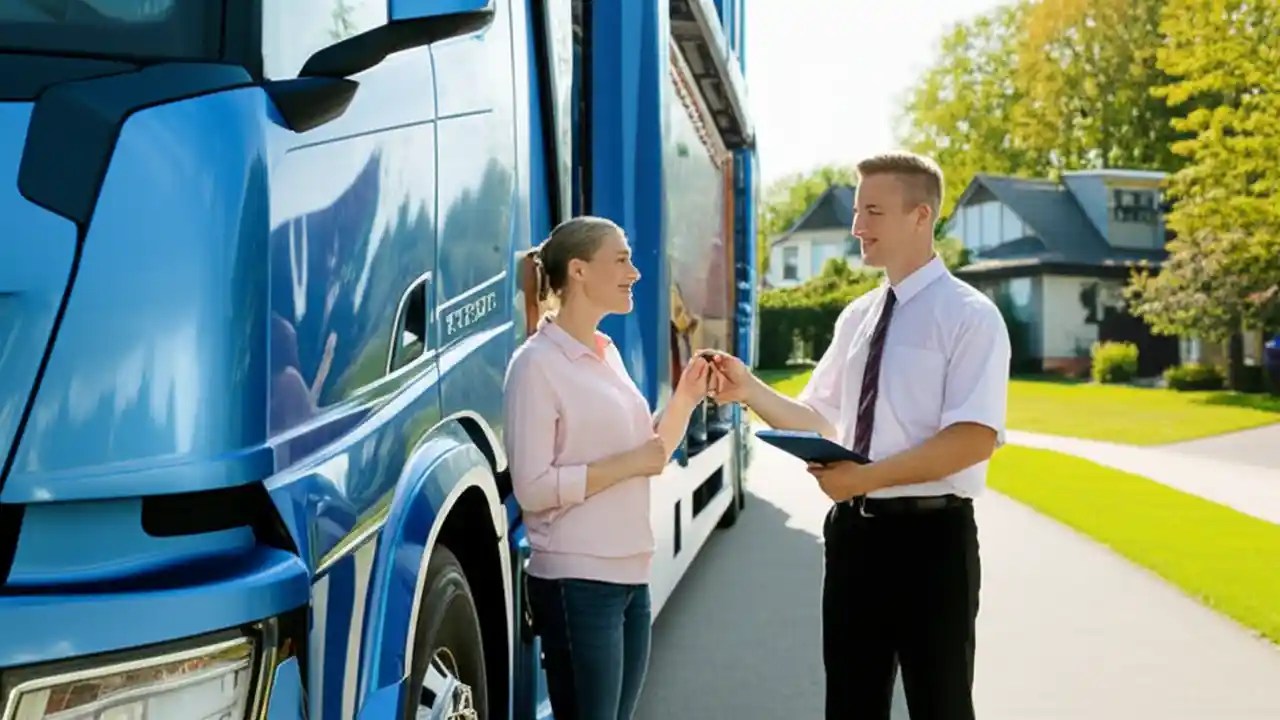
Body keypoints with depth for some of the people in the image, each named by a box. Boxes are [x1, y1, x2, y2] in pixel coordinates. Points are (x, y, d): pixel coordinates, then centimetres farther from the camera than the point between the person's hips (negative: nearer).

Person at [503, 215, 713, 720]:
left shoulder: (607, 353, 13)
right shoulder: (538, 364, -12)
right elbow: (532, 486, -18)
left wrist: (684, 399, 4)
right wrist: (628, 464, -18)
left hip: (630, 574, 8)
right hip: (576, 581, -8)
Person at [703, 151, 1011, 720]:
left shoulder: (969, 315, -9)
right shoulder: (856, 317, 11)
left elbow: (975, 438, -19)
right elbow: (820, 422, 15)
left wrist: (866, 476, -24)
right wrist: (750, 391, -2)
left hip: (930, 536, -6)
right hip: (854, 531, 6)